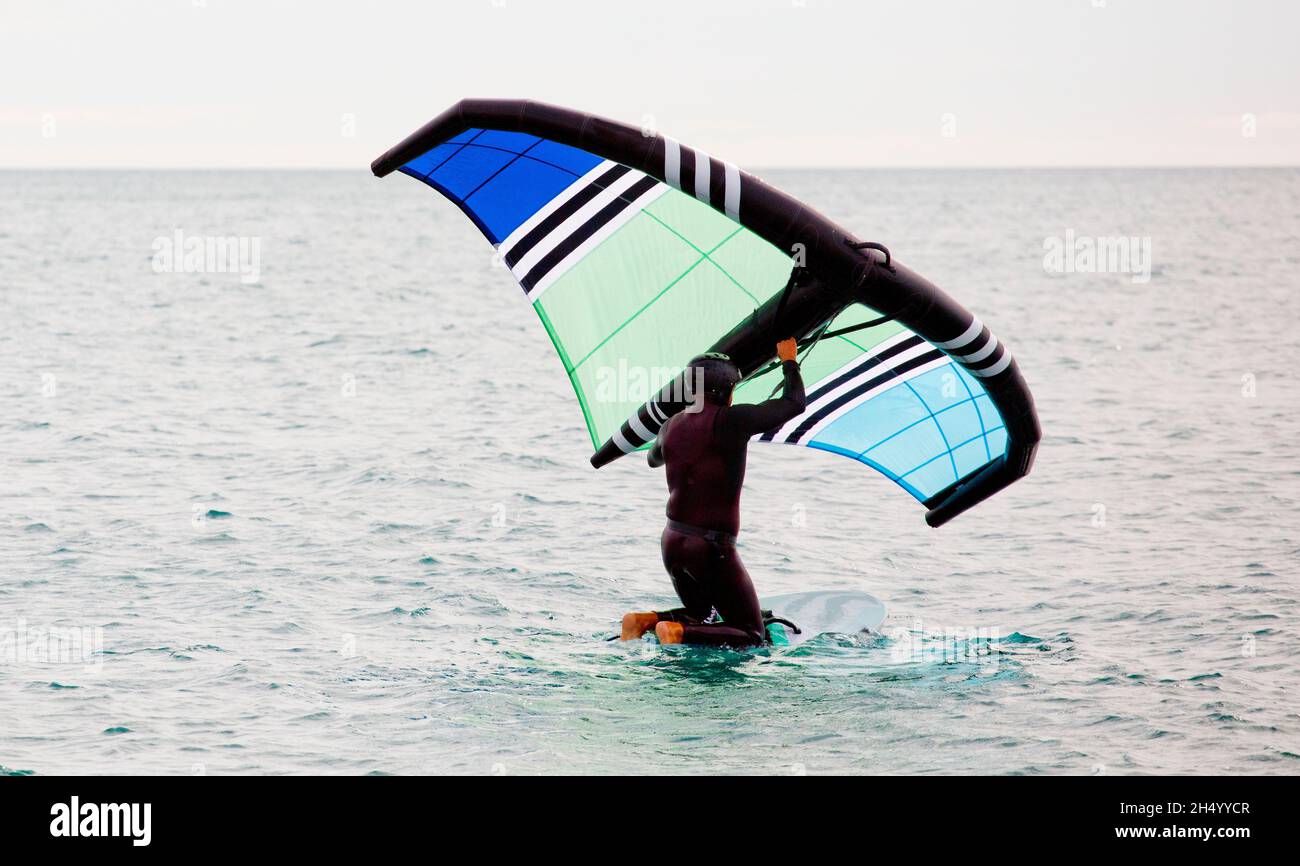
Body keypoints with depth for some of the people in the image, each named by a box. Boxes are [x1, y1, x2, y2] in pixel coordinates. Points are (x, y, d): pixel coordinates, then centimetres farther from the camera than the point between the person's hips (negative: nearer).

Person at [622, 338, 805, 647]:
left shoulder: (673, 426, 4)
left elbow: (654, 458, 27)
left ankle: (643, 621, 1)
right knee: (753, 636, 2)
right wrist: (789, 361, 7)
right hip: (712, 551, -7)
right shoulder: (730, 421, -16)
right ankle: (677, 632, -19)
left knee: (702, 619, 28)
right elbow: (794, 404, -11)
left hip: (672, 542, 7)